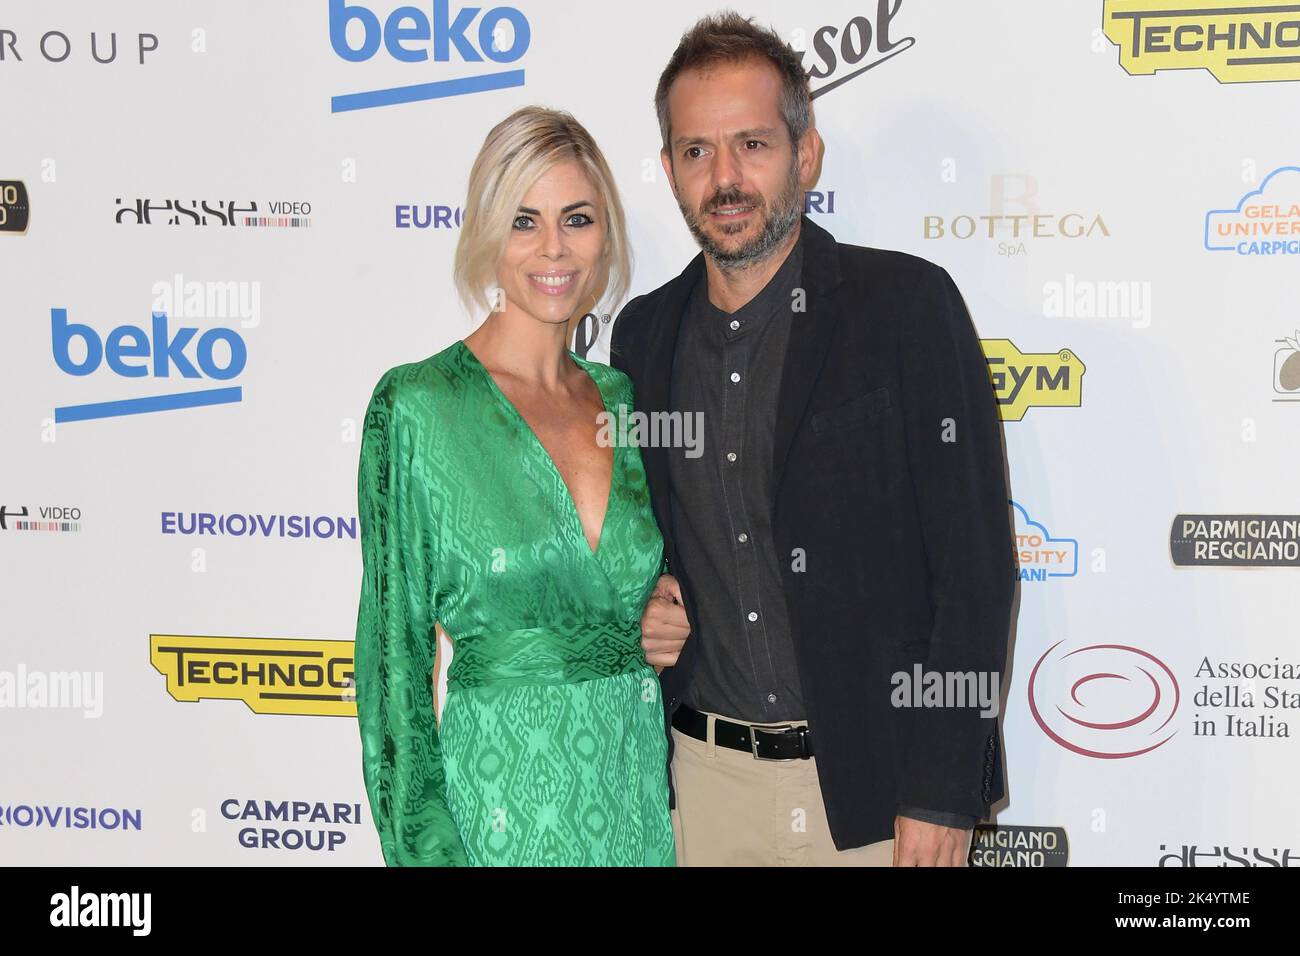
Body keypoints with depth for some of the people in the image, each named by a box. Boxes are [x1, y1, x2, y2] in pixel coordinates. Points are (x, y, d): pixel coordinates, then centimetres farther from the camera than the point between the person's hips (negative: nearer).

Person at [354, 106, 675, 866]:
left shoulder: (624, 397, 5)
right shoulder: (417, 405, -9)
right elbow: (396, 634, -7)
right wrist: (423, 841, -9)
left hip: (645, 786, 5)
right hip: (507, 795, -4)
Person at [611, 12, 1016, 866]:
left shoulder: (907, 304, -8)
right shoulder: (644, 333, 6)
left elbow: (974, 562, -10)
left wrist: (942, 797, -13)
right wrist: (641, 606, -3)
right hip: (700, 780, 4)